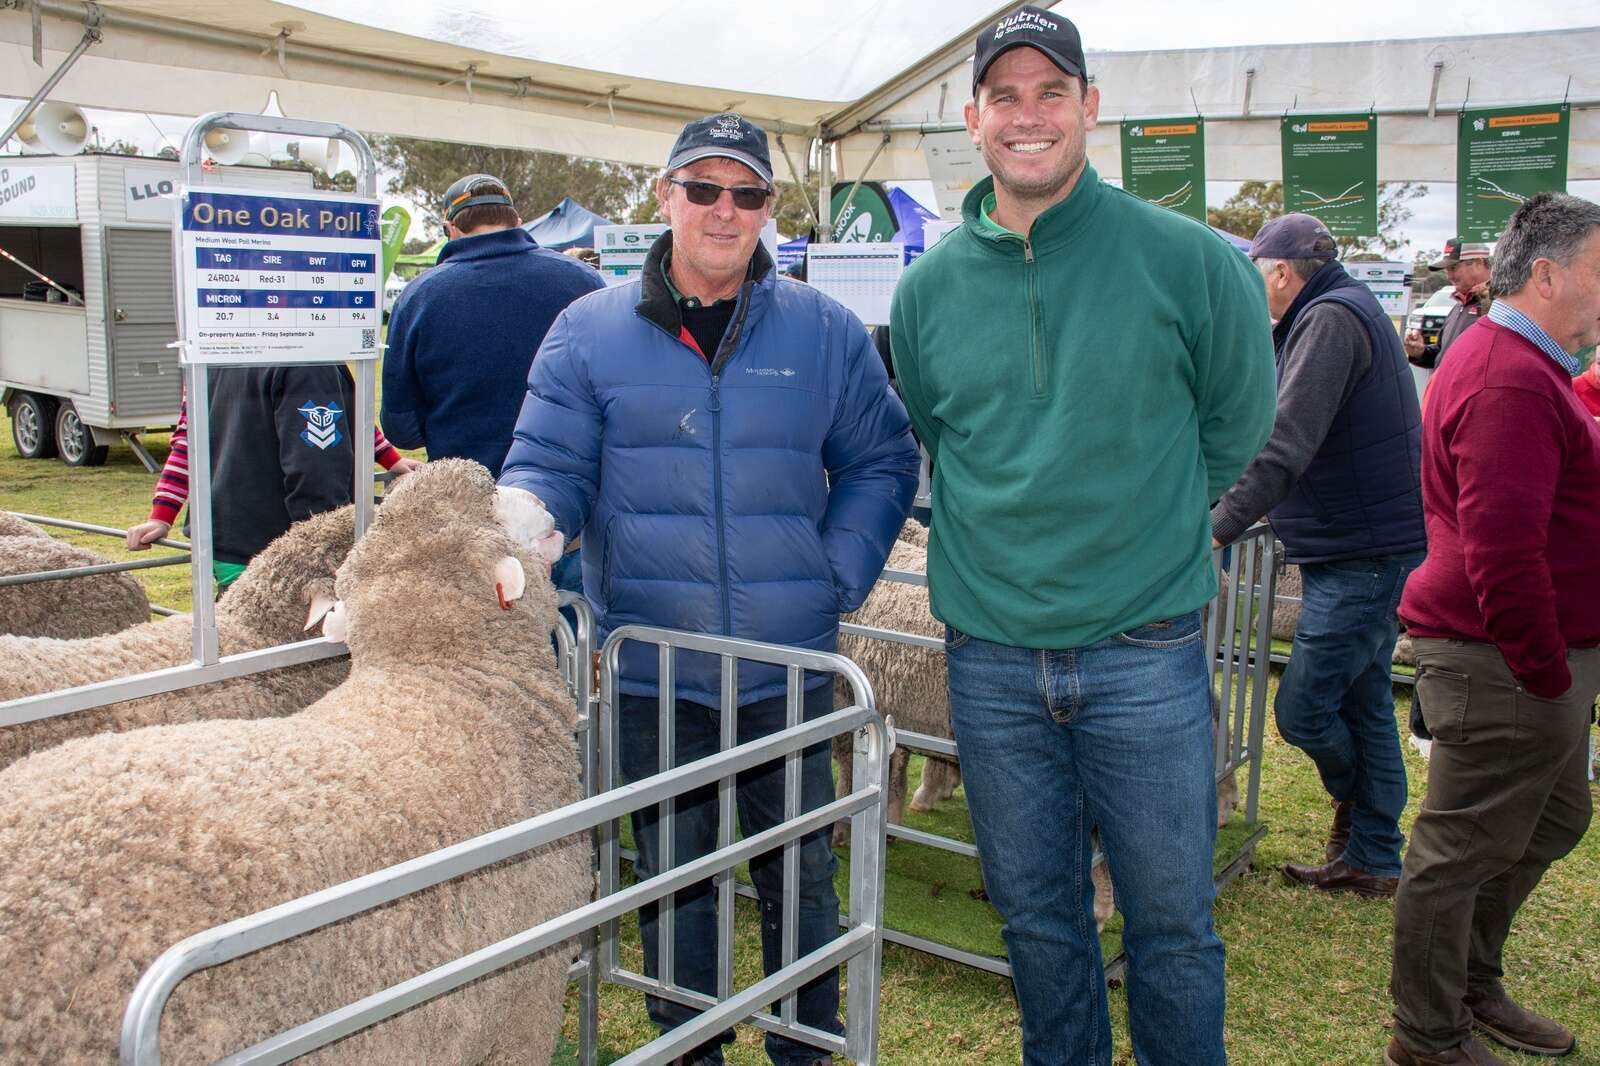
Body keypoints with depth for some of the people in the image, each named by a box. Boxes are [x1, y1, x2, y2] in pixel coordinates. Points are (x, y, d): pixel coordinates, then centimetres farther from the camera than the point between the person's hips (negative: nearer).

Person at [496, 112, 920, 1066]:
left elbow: (882, 461, 8)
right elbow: (551, 465, 0)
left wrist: (840, 576, -3)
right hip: (652, 667, 0)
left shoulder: (825, 332, 4)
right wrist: (513, 530, -22)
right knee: (670, 875, 13)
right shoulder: (590, 331, 2)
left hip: (791, 665, 1)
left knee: (801, 872, 13)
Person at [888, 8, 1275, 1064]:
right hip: (990, 653, 3)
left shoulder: (1189, 260, -6)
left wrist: (1138, 523, 10)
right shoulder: (927, 287, 2)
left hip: (1146, 652, -2)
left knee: (1172, 922, 10)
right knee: (1036, 914, 16)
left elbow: (1235, 423, 7)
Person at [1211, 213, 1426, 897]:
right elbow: (1305, 437, 24)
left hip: (1361, 558, -11)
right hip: (1371, 550, 11)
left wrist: (1219, 529, -28)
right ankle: (1372, 860, 22)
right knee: (1364, 705, 13)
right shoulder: (1351, 310, 19)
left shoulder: (1330, 318, -14)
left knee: (1302, 709, -4)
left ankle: (1353, 800, 23)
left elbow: (1287, 444, -25)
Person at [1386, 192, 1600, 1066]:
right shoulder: (1511, 382, -21)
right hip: (1504, 662, -11)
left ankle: (1472, 987, 36)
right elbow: (1501, 551, -28)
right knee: (1462, 847, 1)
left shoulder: (1520, 363, 17)